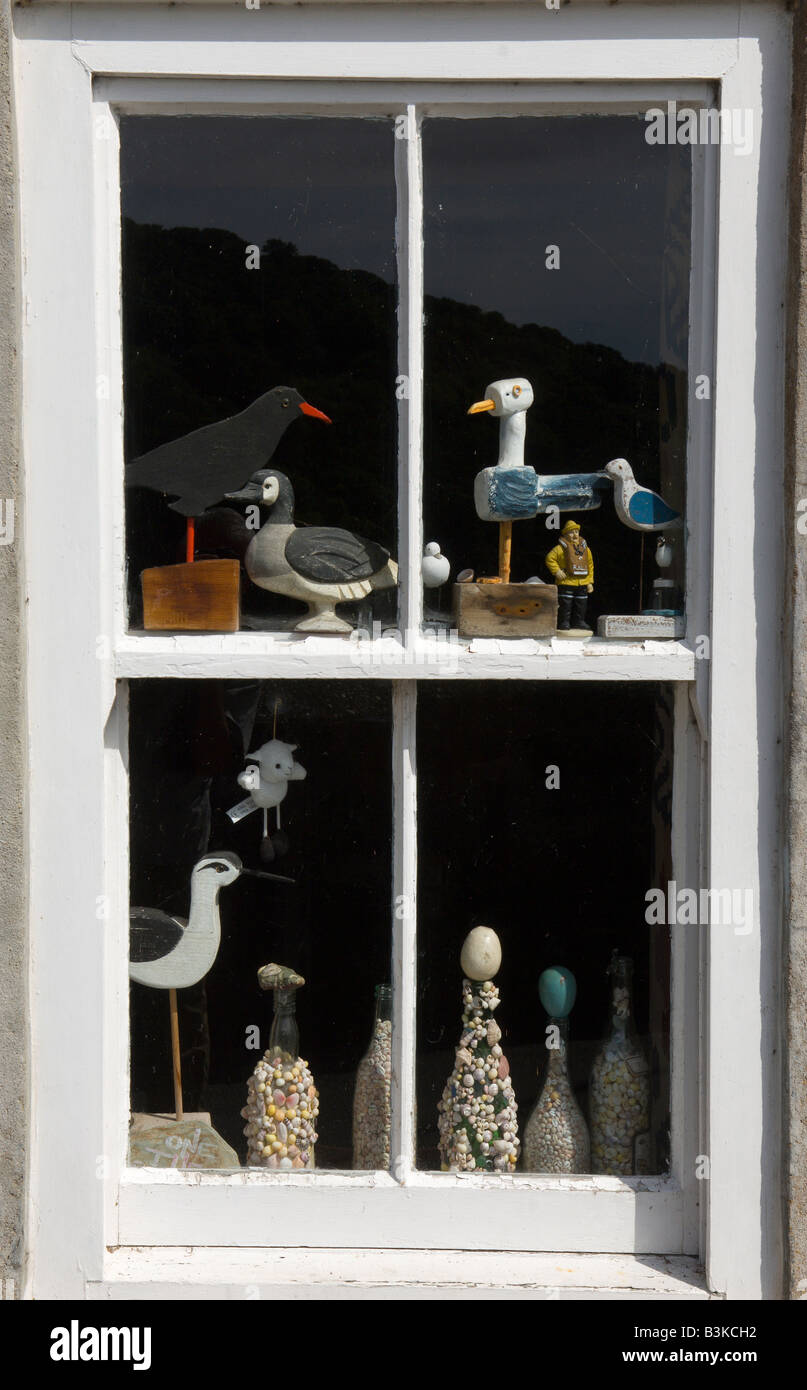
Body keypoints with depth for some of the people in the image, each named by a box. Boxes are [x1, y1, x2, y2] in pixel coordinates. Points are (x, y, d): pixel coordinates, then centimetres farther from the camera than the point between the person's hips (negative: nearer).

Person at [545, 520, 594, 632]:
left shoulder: (585, 548, 13)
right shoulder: (561, 548, -4)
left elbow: (590, 565, 18)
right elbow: (550, 558, -4)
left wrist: (590, 582, 12)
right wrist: (556, 571, -14)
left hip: (582, 584, 5)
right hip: (566, 583, -5)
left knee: (581, 606, 10)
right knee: (565, 606, -4)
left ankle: (579, 623, 20)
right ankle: (564, 623, 3)